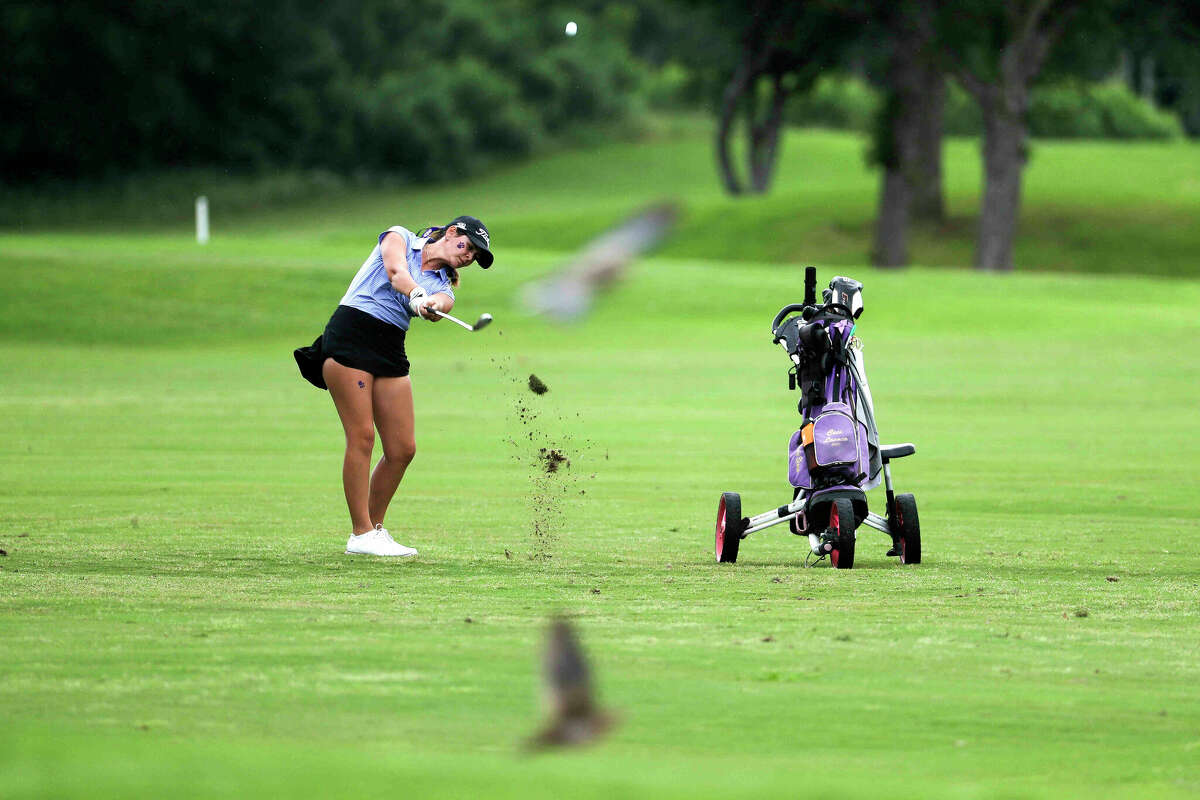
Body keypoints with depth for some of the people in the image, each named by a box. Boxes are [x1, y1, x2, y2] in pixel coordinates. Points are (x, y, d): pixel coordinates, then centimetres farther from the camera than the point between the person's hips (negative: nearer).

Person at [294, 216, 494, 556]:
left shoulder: (443, 287, 16)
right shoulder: (400, 237, 7)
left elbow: (439, 305, -9)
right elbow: (396, 271, -15)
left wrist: (433, 306, -33)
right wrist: (417, 295, -36)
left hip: (391, 351, 6)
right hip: (350, 334, -6)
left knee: (403, 448, 1)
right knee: (362, 436, -12)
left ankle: (374, 528, 17)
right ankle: (361, 534, -9)